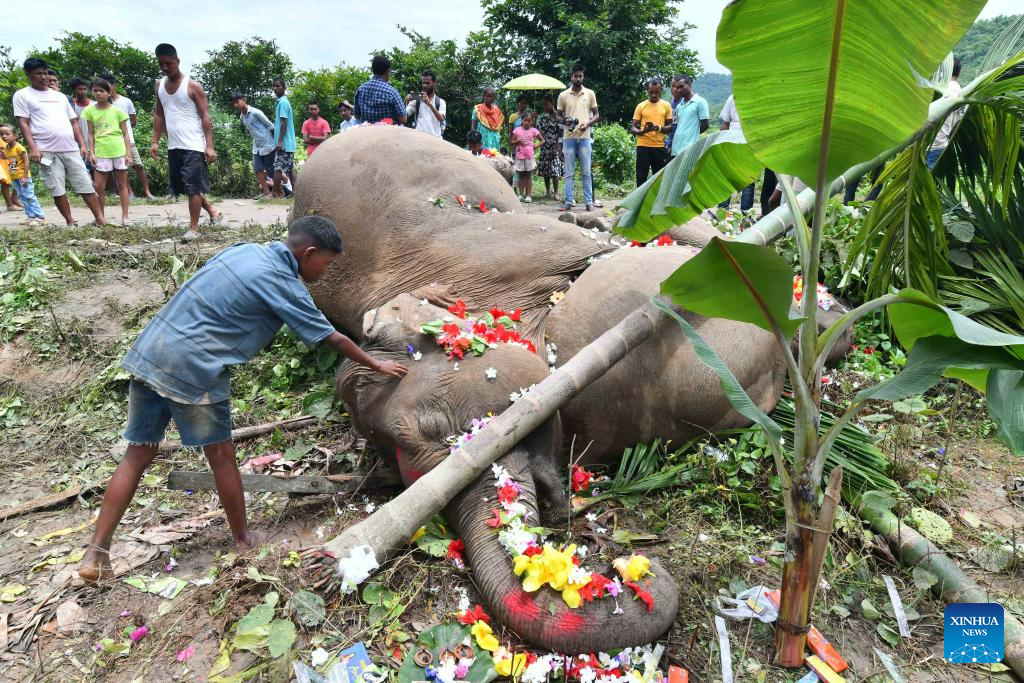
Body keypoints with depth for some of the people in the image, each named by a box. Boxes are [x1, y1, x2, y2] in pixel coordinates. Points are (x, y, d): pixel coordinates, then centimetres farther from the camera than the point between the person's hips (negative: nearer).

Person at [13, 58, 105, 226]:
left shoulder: (60, 96, 19)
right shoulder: (22, 95, 6)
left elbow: (73, 121, 20)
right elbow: (23, 123, -2)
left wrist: (82, 144, 8)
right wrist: (32, 148, -13)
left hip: (71, 150, 3)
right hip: (47, 152, -3)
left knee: (86, 186, -1)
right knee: (57, 191, -2)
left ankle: (100, 220, -1)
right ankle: (70, 222, 6)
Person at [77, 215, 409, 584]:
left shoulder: (243, 249, 11)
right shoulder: (282, 284, -10)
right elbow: (334, 339, -4)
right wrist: (378, 365, 8)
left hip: (148, 352, 8)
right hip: (192, 369, -8)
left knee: (139, 453, 14)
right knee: (221, 456, 9)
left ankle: (96, 554, 18)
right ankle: (244, 540, 27)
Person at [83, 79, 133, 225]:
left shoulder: (117, 111, 2)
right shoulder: (90, 111, 6)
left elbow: (125, 134, 3)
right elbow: (91, 134, 8)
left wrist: (128, 153, -3)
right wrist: (91, 152, 0)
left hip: (119, 152, -1)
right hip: (101, 153, 1)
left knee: (122, 184, 5)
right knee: (99, 186, 0)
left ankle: (125, 217, 9)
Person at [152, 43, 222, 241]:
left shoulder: (192, 86, -7)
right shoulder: (159, 85, 11)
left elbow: (205, 117, -9)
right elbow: (158, 114, 18)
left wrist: (209, 146, -16)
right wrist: (155, 141, 9)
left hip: (193, 146, -7)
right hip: (173, 146, 7)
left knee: (192, 186, -6)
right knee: (181, 186, 13)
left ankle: (194, 228, 0)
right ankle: (212, 211, 28)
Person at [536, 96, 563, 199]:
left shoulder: (557, 117, -2)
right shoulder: (541, 117, 9)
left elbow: (560, 132, -6)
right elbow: (537, 131, 10)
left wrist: (559, 147, -12)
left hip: (555, 147, -4)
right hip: (544, 147, 4)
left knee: (555, 170, -9)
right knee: (545, 169, 7)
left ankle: (556, 192, -5)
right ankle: (547, 191, 17)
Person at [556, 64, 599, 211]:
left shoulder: (590, 93, 7)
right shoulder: (563, 95, 7)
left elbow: (596, 115, 9)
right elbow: (558, 116, 12)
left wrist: (588, 123, -10)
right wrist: (565, 120, -10)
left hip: (584, 136, 0)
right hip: (568, 137, 1)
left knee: (586, 172, 1)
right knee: (569, 172, 2)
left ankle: (589, 201, 5)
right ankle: (568, 201, 6)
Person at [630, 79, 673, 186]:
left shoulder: (666, 105, 6)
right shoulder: (641, 106, 3)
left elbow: (670, 127, 5)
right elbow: (632, 128, 2)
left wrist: (659, 128, -17)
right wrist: (642, 131, -20)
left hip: (659, 146, 1)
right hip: (643, 146, -1)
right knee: (641, 177, 0)